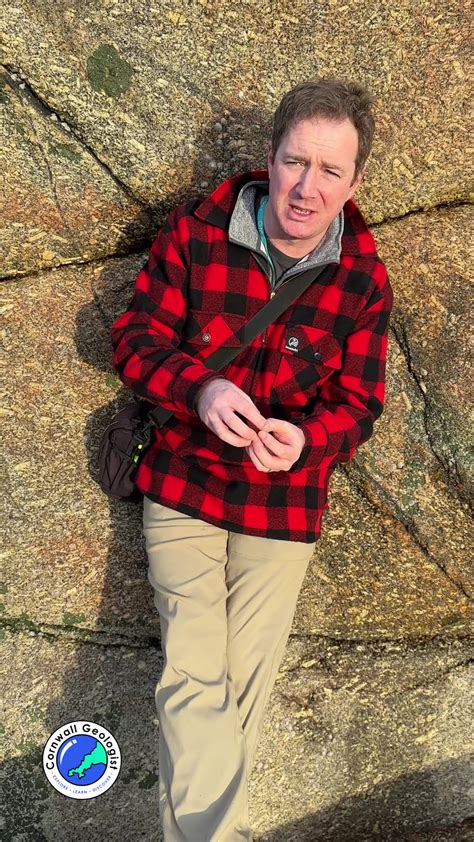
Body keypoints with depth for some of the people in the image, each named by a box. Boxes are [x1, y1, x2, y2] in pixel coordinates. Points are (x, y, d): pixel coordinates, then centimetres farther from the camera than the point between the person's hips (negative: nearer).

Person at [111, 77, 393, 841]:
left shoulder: (365, 281, -7)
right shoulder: (194, 233, -10)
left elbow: (358, 399, -2)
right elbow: (135, 338, -6)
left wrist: (306, 439, -25)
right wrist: (199, 389, -27)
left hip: (285, 503, 1)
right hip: (182, 485, -1)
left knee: (246, 682, 11)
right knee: (193, 676, -7)